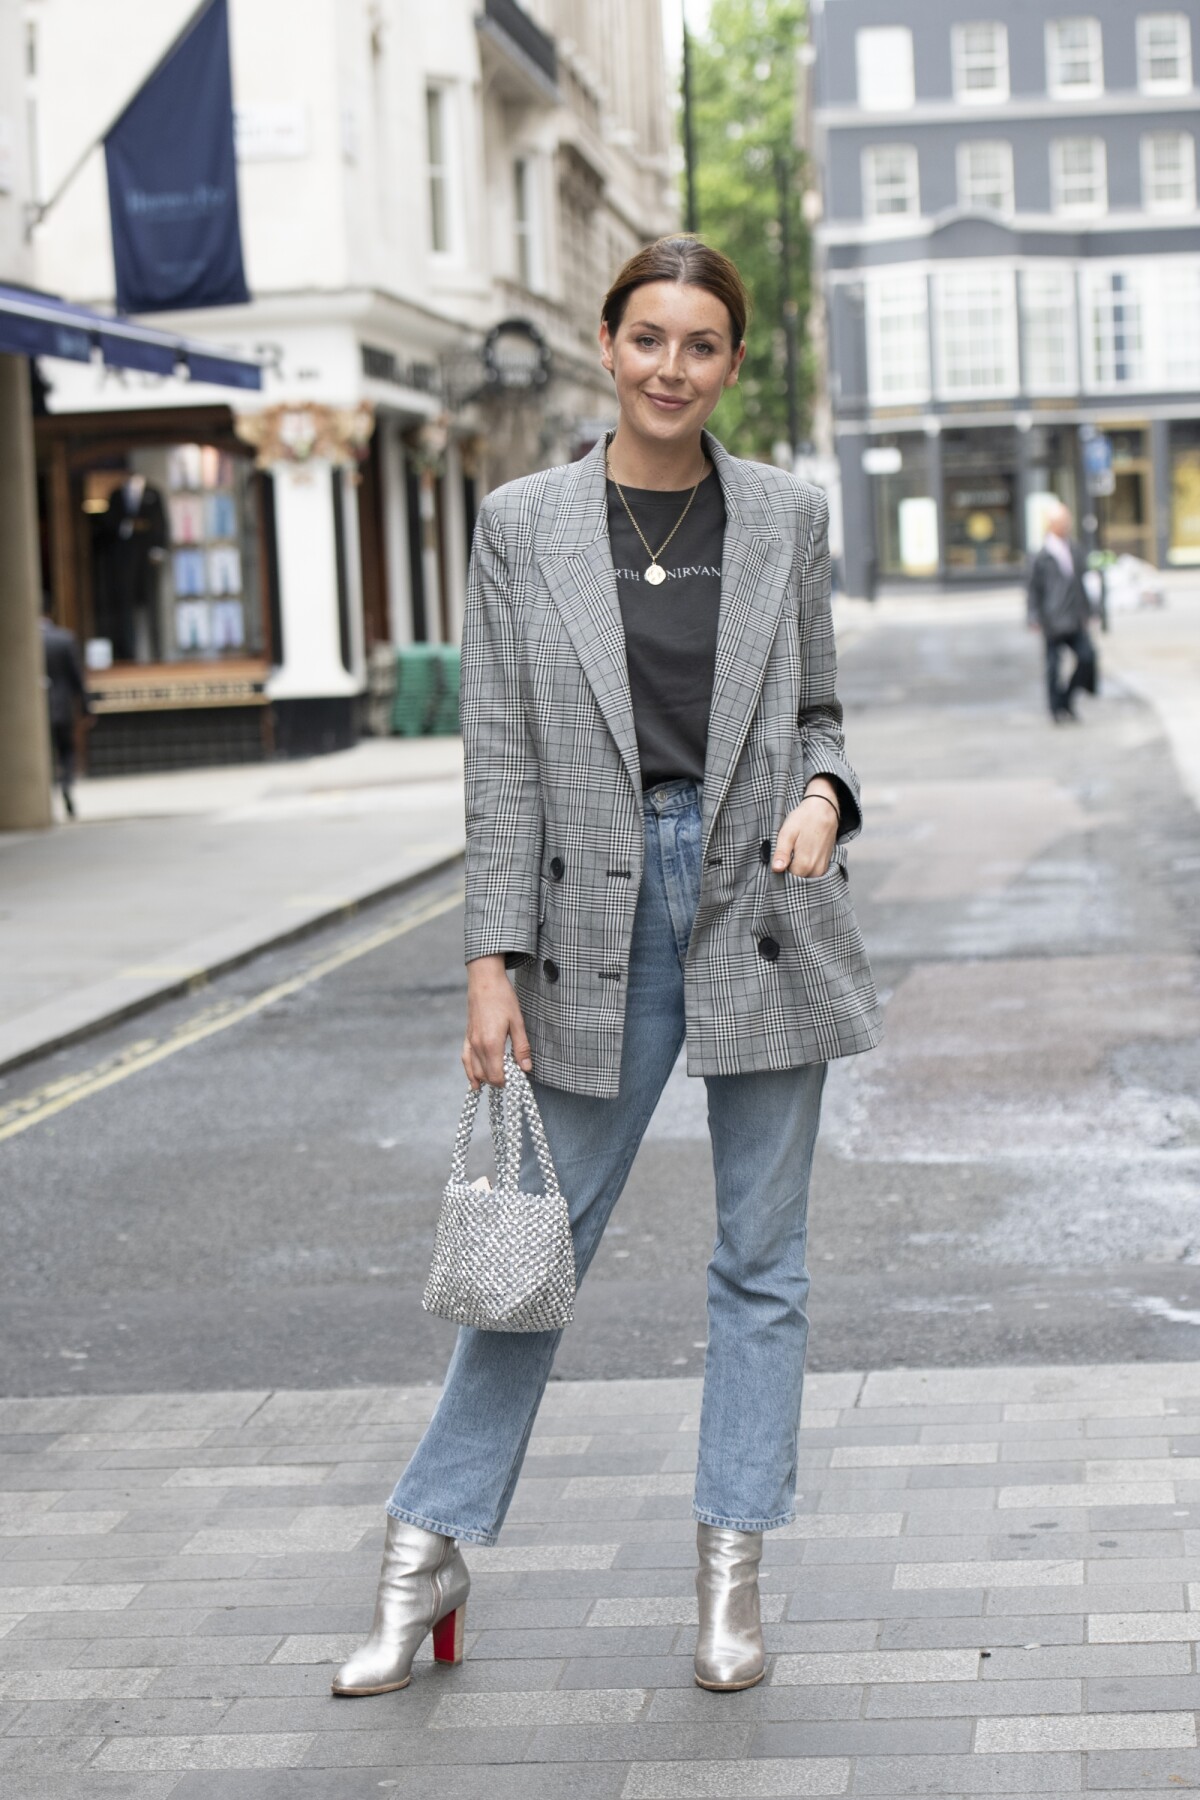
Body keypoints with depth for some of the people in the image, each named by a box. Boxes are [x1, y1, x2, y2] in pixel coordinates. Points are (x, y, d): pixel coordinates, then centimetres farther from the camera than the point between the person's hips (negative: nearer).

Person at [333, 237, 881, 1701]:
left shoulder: (785, 516, 4)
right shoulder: (522, 524, 1)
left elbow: (817, 714, 12)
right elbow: (501, 755, -1)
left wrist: (823, 794, -11)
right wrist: (492, 960, -6)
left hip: (764, 910, 1)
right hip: (600, 917, -1)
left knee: (762, 1253, 7)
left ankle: (731, 1566, 19)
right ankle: (430, 1552, 17)